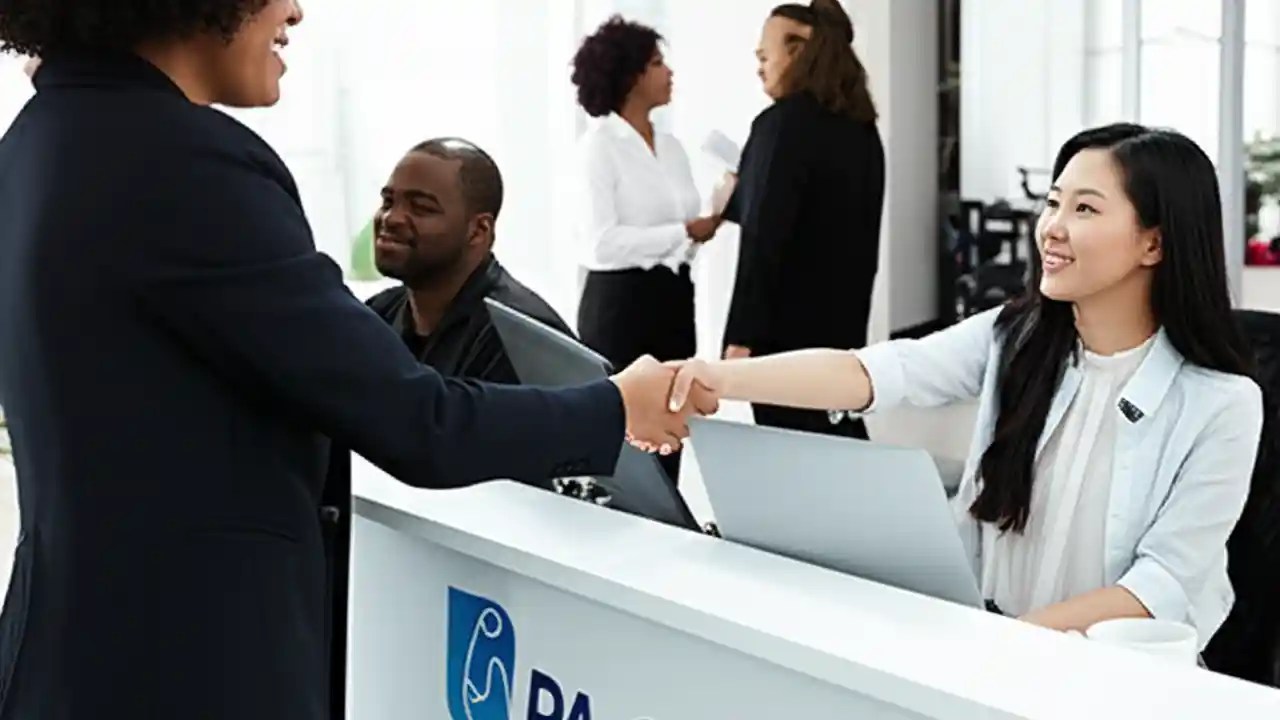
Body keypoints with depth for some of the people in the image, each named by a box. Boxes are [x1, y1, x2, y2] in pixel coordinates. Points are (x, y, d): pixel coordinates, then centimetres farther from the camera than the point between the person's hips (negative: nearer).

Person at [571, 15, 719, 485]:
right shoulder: (599, 146, -9)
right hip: (620, 305, -7)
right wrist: (684, 232, -16)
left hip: (672, 300, 7)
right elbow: (603, 242, -18)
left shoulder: (671, 146, 13)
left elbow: (682, 232, 14)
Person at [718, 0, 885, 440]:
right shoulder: (860, 127, 10)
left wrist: (741, 335, -17)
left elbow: (764, 239, -19)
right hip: (842, 322, 8)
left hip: (788, 328, -8)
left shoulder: (783, 123, -14)